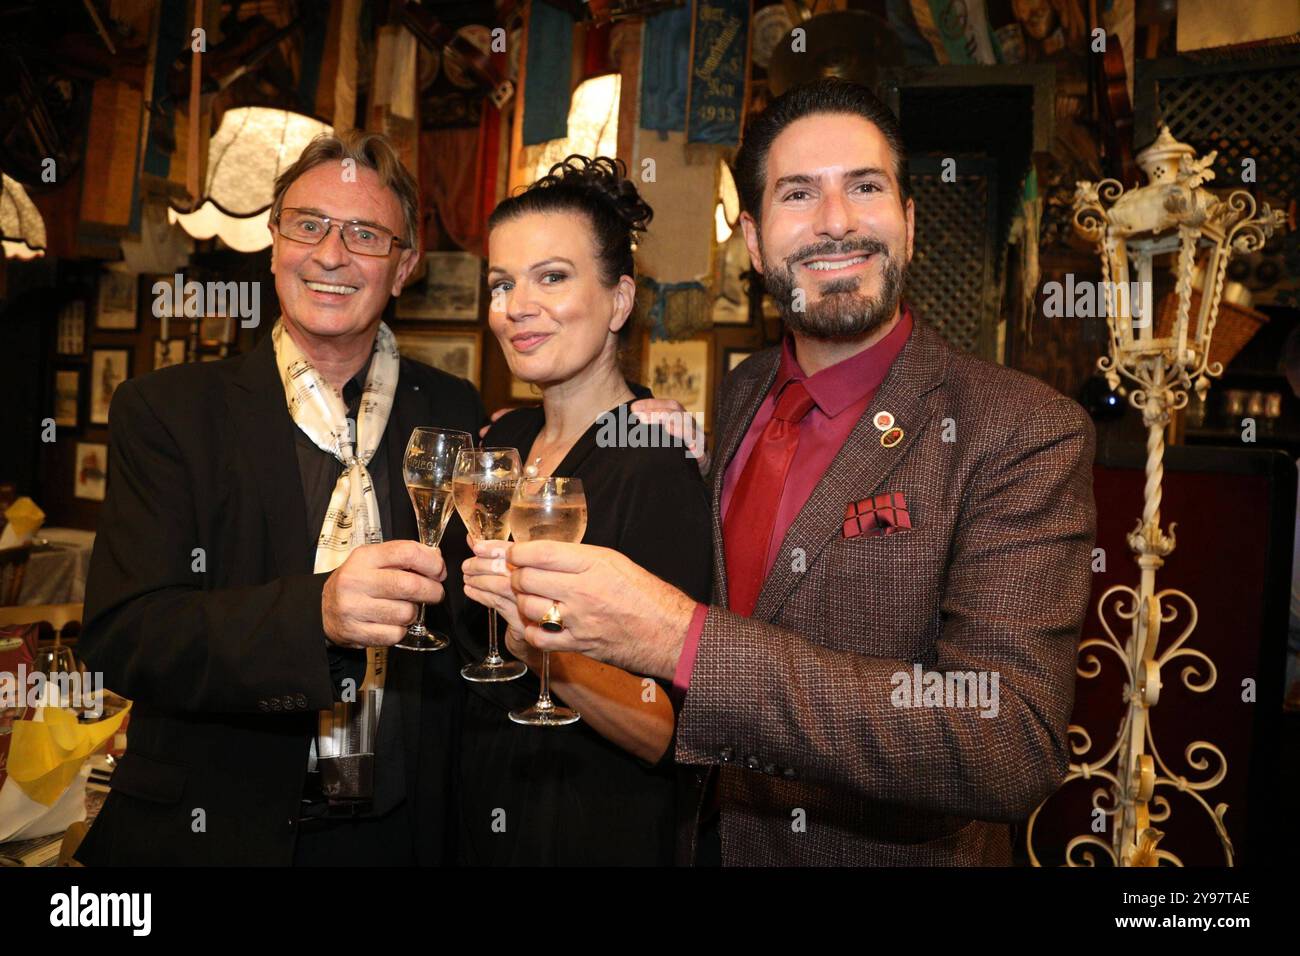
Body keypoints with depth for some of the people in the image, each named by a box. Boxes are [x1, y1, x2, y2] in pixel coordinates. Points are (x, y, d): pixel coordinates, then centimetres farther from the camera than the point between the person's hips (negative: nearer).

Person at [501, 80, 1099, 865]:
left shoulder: (1026, 434, -21)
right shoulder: (731, 401, -4)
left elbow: (1016, 747, -30)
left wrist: (687, 642, -36)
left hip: (901, 849, -4)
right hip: (710, 839, 5)